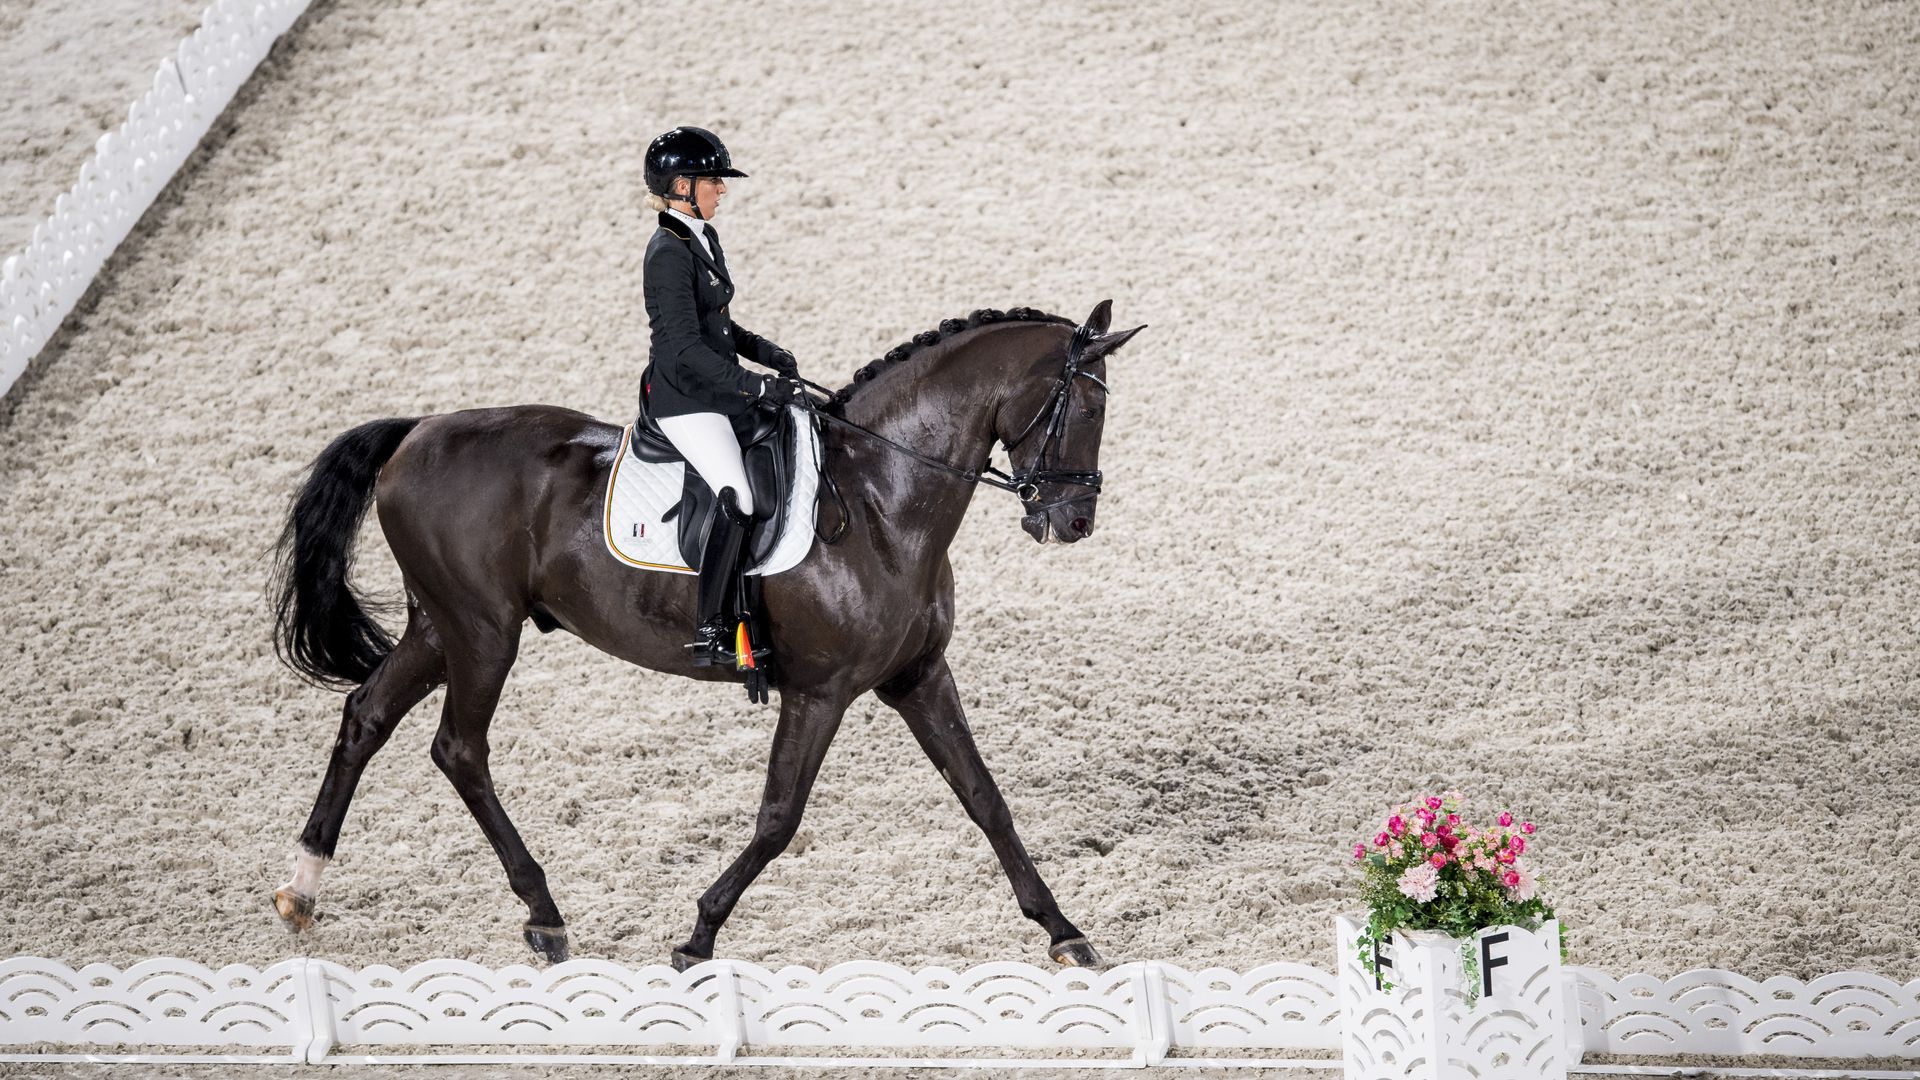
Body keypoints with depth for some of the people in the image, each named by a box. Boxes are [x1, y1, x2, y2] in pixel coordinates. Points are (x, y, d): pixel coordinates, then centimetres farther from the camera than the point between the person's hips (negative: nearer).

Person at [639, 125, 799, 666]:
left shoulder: (703, 240, 13)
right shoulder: (669, 251, -16)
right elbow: (684, 348, -22)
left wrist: (763, 350, 10)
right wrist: (755, 386, -23)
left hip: (720, 393, 10)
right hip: (685, 400, -10)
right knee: (737, 500, -24)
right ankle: (707, 633, -23)